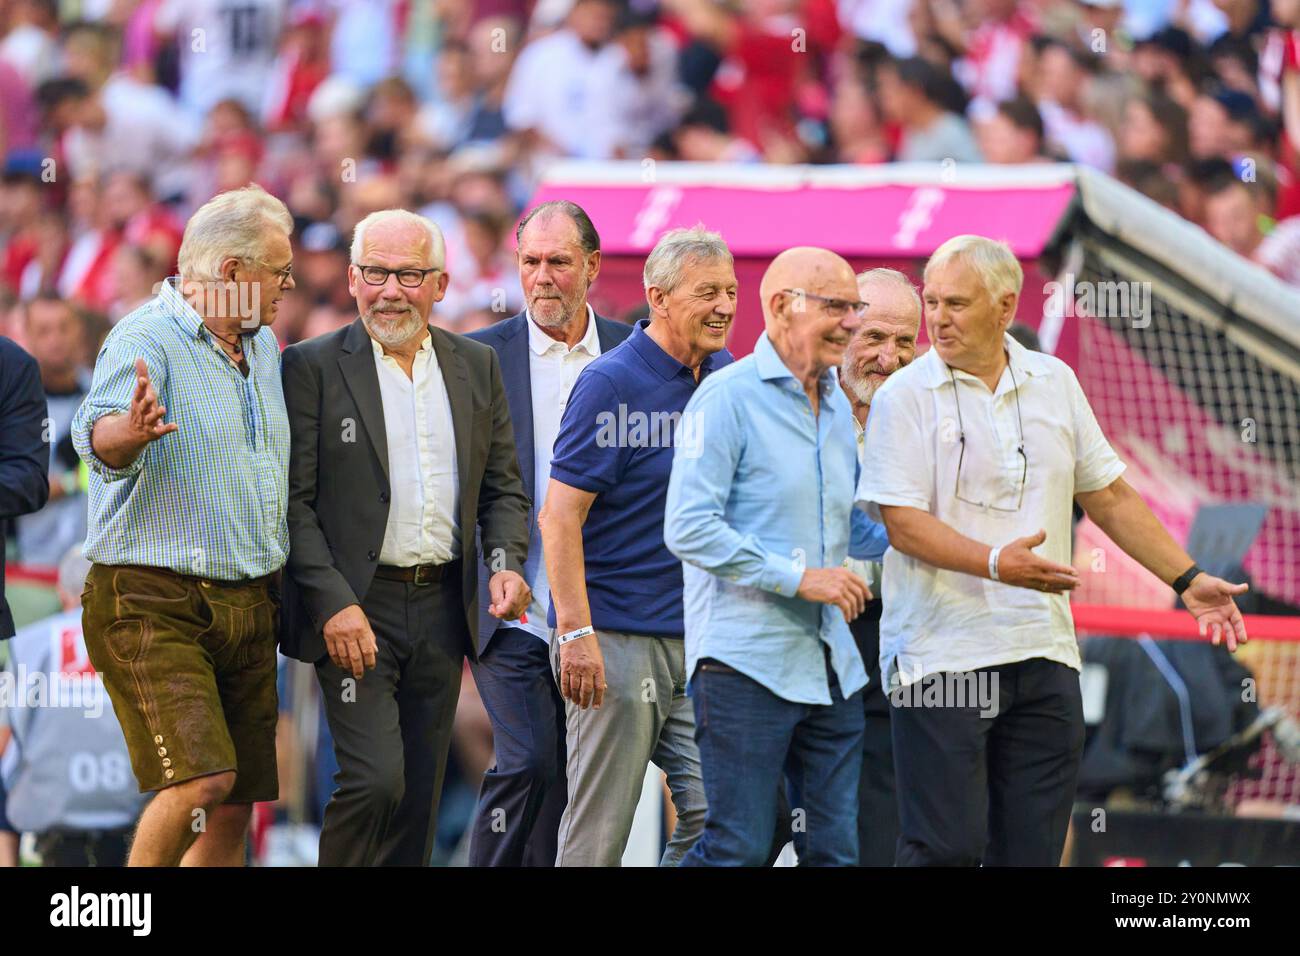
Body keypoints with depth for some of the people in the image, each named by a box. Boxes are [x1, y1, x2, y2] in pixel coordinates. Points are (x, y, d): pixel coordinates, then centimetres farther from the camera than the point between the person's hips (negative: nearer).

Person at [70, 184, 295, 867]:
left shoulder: (264, 346, 15)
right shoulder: (147, 339, -11)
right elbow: (100, 439, -30)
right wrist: (129, 432, -52)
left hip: (249, 604, 8)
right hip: (153, 602, -8)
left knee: (234, 806, 4)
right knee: (201, 778, -20)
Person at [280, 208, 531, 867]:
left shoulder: (477, 368, 11)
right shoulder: (313, 367, -3)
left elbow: (502, 487, 16)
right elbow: (293, 502, -7)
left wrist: (506, 562, -4)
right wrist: (333, 603, -18)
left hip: (442, 607, 5)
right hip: (355, 608, -5)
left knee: (419, 795, 8)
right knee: (374, 779, -17)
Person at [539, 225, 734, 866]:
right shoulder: (611, 383, -10)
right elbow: (560, 515, -13)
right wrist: (576, 632, -20)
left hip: (700, 638, 6)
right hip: (617, 639, -6)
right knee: (598, 835, -2)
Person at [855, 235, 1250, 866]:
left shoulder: (1055, 383, 11)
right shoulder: (903, 398, -4)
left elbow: (1109, 497, 18)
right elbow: (903, 525, -12)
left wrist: (1188, 580, 14)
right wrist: (996, 563, -27)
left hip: (1043, 654, 5)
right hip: (941, 657, -5)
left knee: (1033, 849, 3)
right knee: (946, 848, -9)